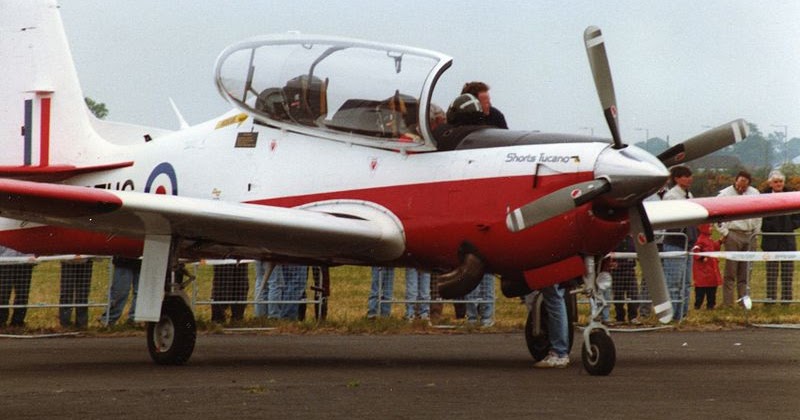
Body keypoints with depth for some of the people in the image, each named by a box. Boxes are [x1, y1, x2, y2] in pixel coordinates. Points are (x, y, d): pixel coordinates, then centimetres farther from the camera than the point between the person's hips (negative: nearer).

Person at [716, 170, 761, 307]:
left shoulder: (754, 193, 8)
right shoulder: (725, 194, -4)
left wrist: (756, 231, 12)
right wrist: (724, 232, -5)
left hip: (750, 235, 4)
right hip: (733, 235, -4)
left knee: (745, 272, 8)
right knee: (730, 271, -4)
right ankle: (727, 303, -2)